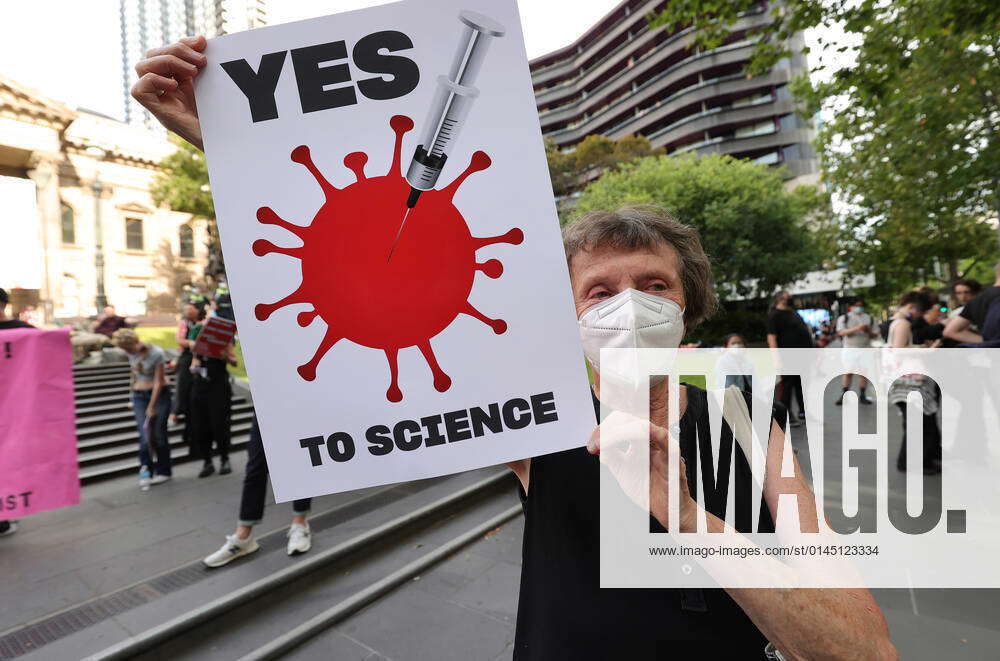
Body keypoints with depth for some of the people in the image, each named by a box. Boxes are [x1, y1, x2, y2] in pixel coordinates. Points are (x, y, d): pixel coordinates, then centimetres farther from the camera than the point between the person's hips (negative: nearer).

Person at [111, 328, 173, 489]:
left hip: (159, 393, -4)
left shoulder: (157, 353, -17)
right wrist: (133, 398, 18)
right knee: (144, 434, -8)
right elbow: (134, 374, 15)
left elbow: (158, 382, -15)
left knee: (158, 434, 0)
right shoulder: (131, 352, -1)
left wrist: (151, 407, -13)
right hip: (139, 395, 4)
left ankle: (164, 471, 14)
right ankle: (145, 472, -1)